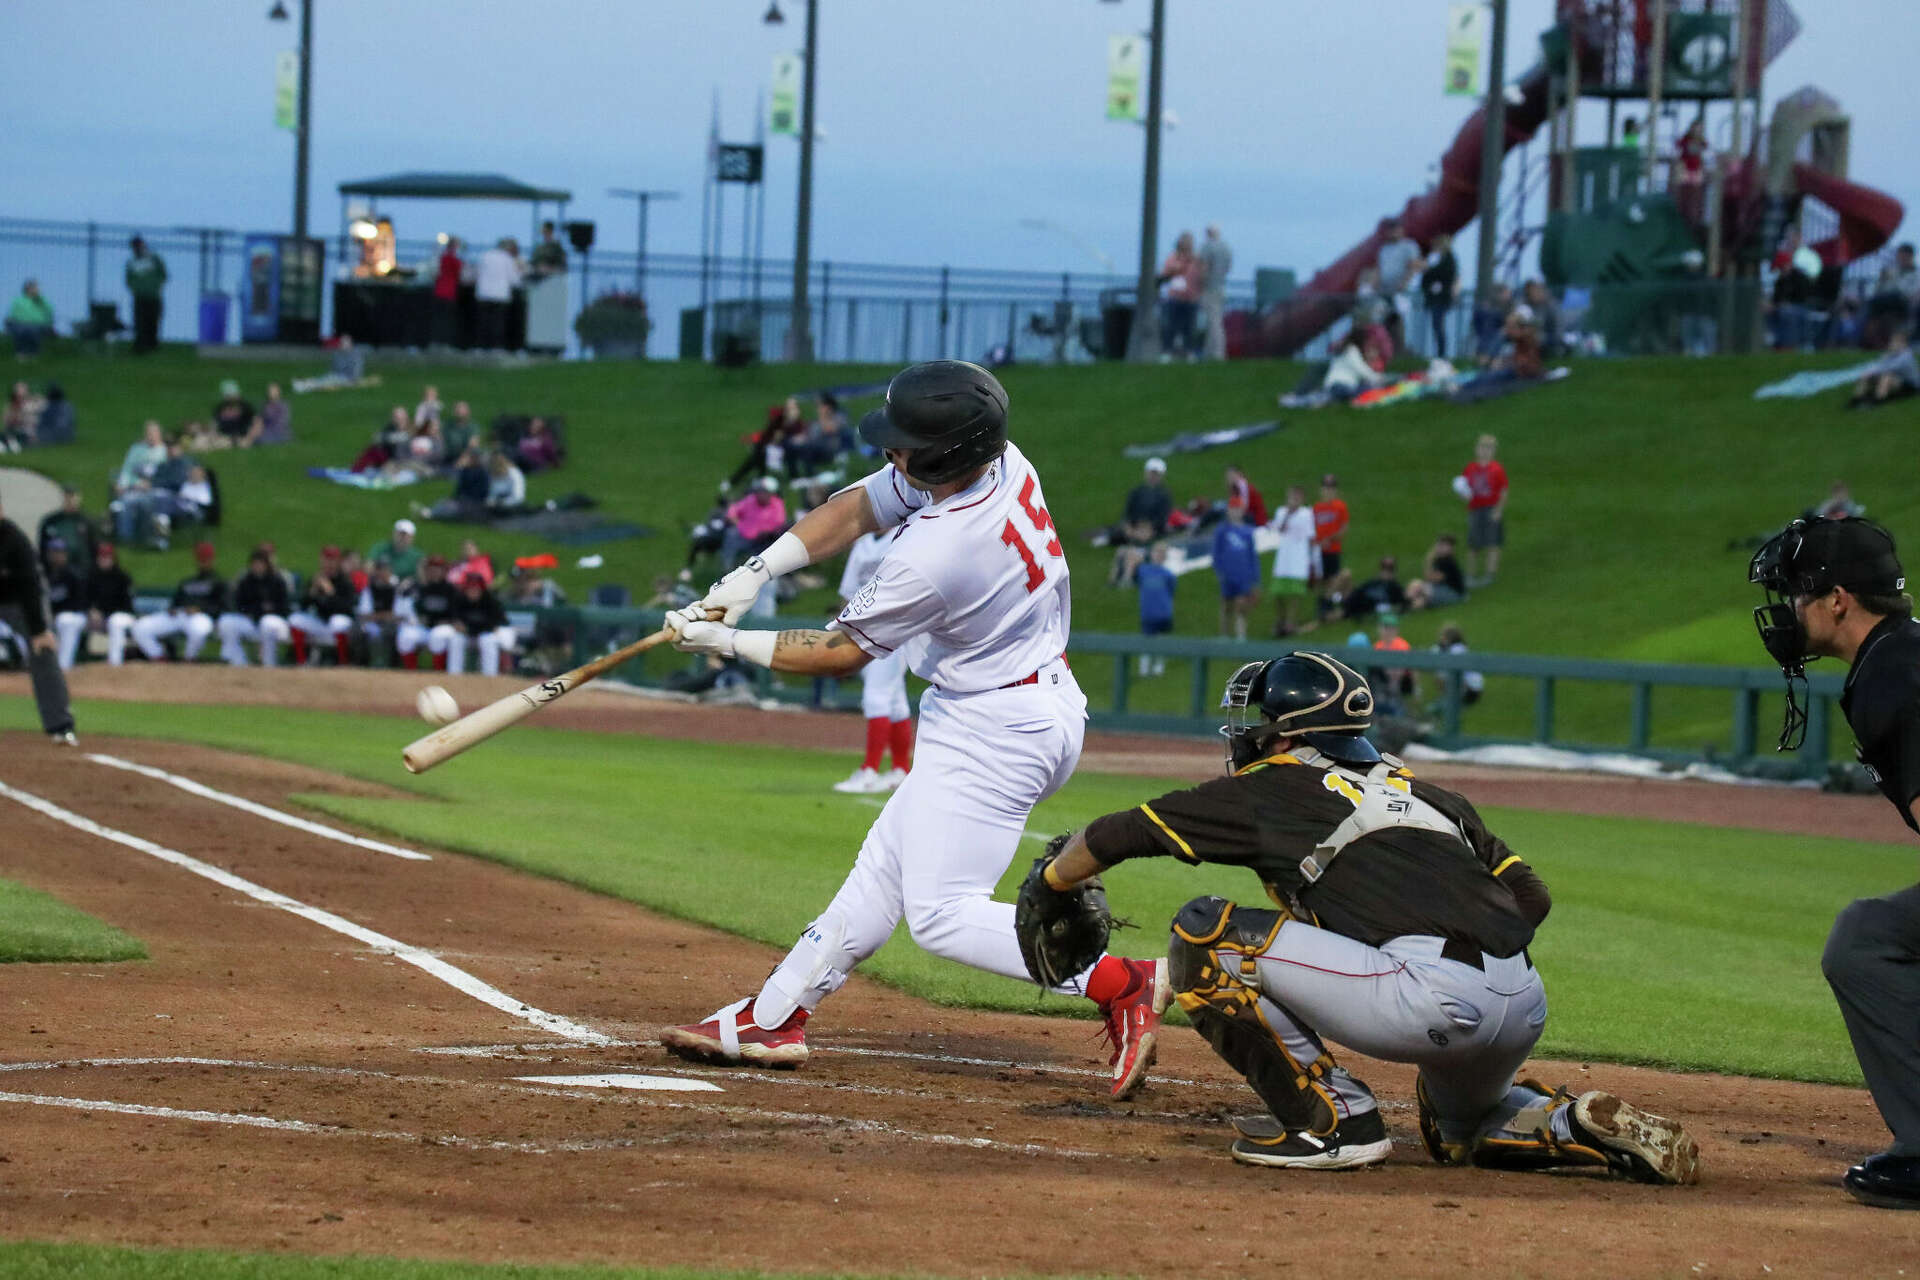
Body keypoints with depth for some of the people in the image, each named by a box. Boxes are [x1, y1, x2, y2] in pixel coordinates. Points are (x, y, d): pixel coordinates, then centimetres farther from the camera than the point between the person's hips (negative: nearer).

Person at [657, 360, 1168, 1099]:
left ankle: (1120, 983, -15)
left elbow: (841, 654, -15)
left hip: (994, 728, -10)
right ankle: (776, 1017, 25)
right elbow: (856, 509, 6)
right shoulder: (1002, 462, -6)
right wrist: (754, 574, -3)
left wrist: (727, 644, -5)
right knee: (885, 870, 16)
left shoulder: (935, 554, -31)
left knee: (942, 915, -10)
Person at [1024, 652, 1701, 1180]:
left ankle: (1333, 1121, 2)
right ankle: (1586, 1127, 7)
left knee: (1205, 934, 2)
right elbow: (1531, 896, 22)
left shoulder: (1266, 790, 14)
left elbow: (1113, 836, 19)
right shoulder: (1427, 794, 29)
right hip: (1526, 1008, 7)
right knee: (1459, 1127, 37)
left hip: (1428, 994, -7)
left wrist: (1048, 887, 36)